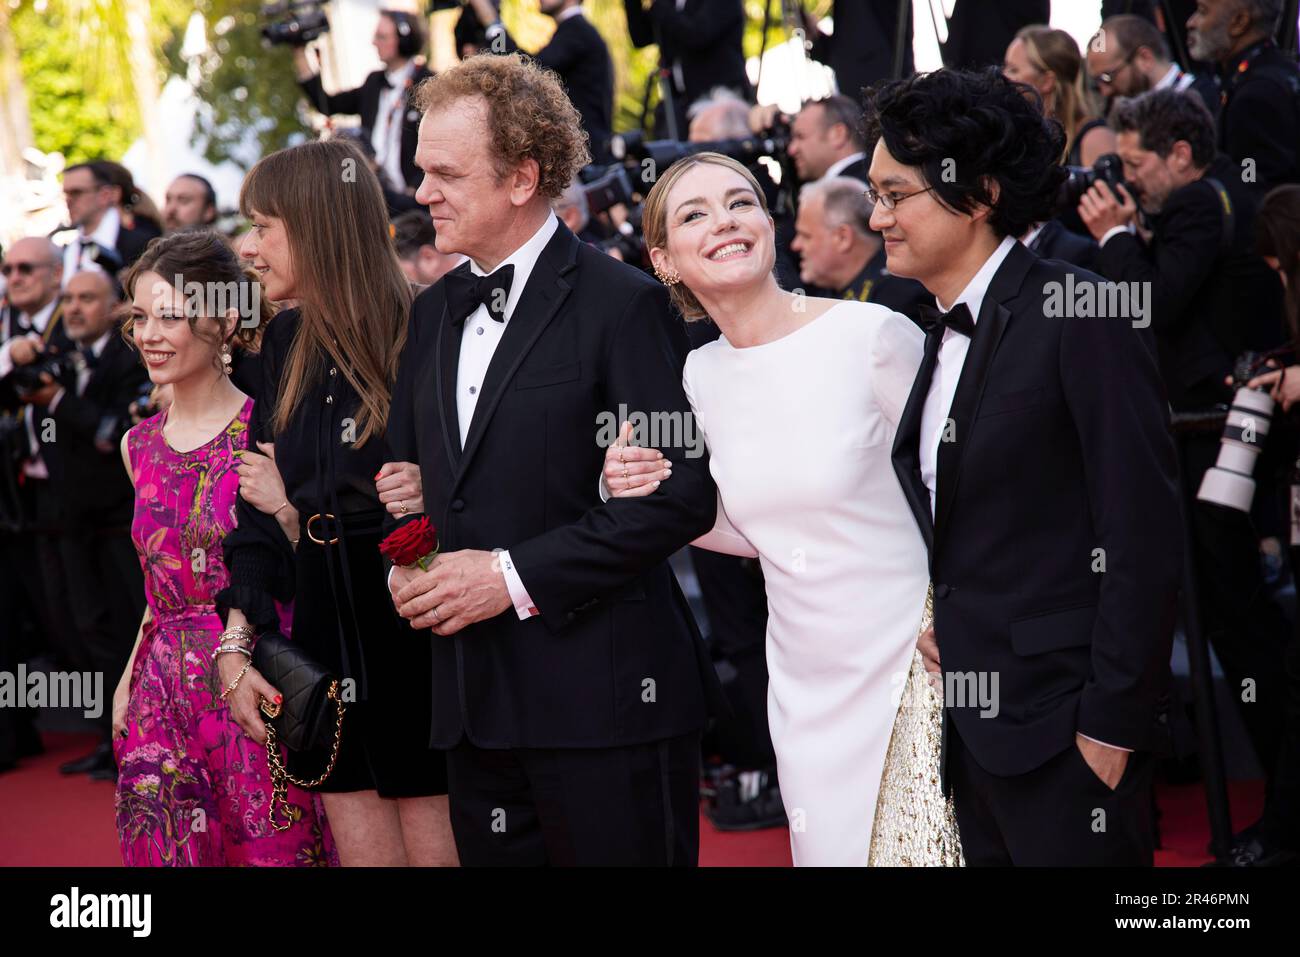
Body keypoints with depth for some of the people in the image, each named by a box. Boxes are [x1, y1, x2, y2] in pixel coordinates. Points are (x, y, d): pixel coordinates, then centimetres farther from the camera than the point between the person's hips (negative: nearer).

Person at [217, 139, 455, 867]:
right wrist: (239, 641, 0)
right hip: (327, 648, 6)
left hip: (418, 642, -6)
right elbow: (258, 504, 9)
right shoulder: (288, 344, 8)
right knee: (364, 848, 10)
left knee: (436, 847, 1)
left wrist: (303, 513, -17)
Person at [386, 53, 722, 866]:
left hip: (604, 701, -7)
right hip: (475, 703, 7)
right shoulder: (434, 313, 15)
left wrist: (517, 576, -16)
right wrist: (405, 564, 2)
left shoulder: (623, 304, -8)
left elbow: (682, 494, -15)